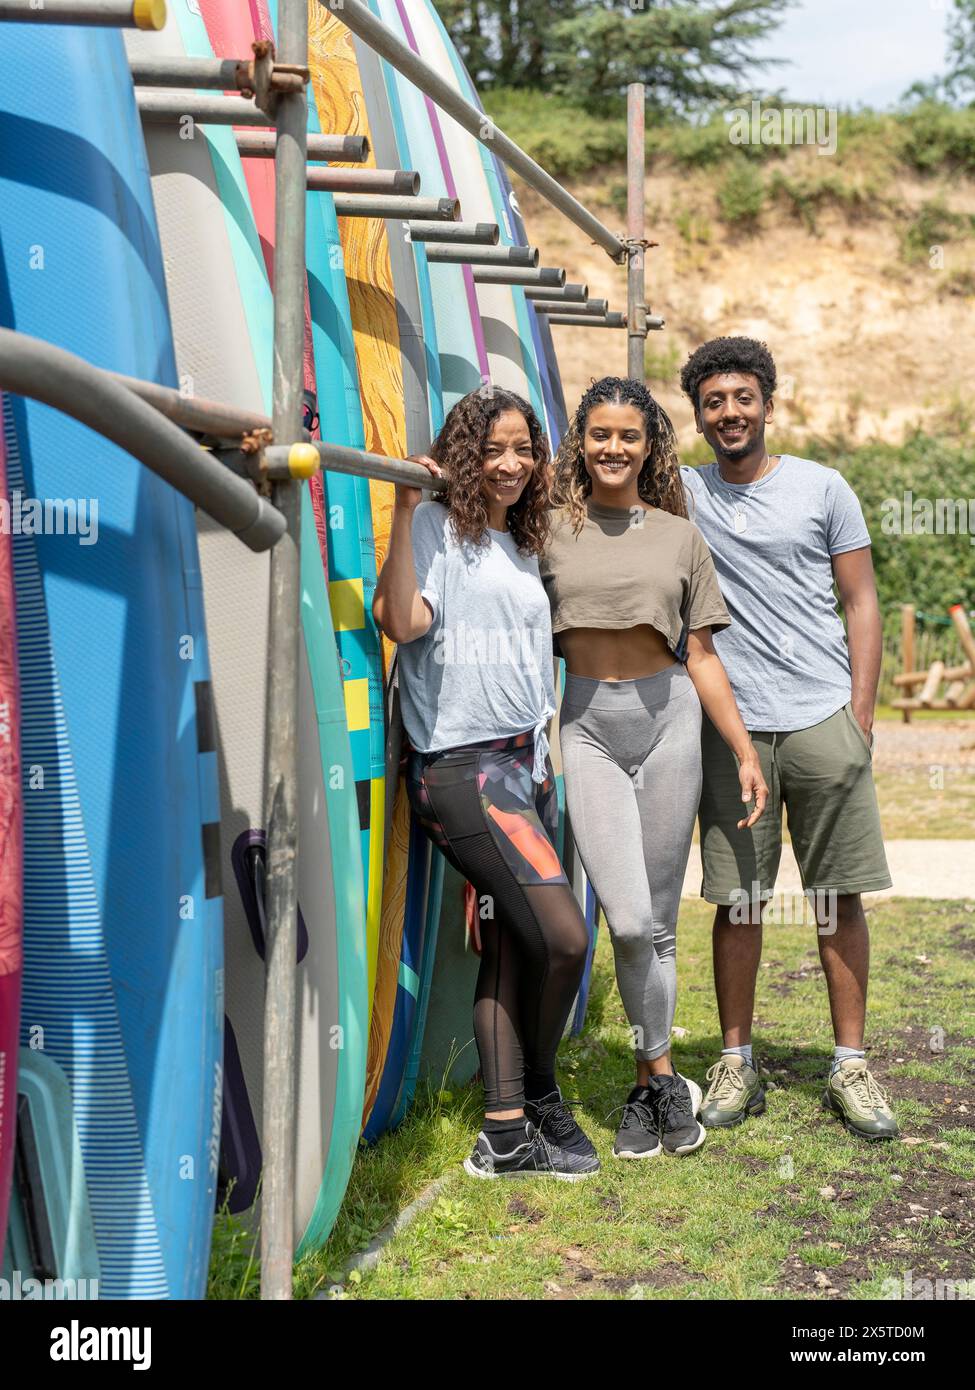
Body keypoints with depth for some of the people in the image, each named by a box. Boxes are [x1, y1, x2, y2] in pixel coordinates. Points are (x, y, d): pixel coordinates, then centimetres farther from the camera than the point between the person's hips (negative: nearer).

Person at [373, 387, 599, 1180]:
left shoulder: (523, 548, 20)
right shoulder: (439, 528, -4)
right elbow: (402, 619, -21)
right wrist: (406, 508, -24)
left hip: (527, 762, 8)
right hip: (461, 766, -8)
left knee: (510, 949, 7)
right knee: (563, 936, -14)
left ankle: (509, 1135, 11)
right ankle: (540, 1096, 8)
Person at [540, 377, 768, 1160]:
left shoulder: (679, 537, 10)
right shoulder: (552, 531, 6)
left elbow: (701, 656, 10)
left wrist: (745, 751, 6)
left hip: (668, 718, 1)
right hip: (588, 724, -1)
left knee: (658, 921, 4)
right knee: (629, 919, -12)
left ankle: (648, 1089, 18)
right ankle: (666, 1081, 7)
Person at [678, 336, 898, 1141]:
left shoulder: (822, 489, 7)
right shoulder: (681, 493, 9)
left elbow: (861, 602, 7)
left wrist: (861, 713, -1)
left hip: (823, 719, 0)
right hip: (730, 725, 0)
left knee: (840, 894, 3)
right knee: (736, 898, 4)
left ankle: (851, 1066, 12)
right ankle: (738, 1063, 16)